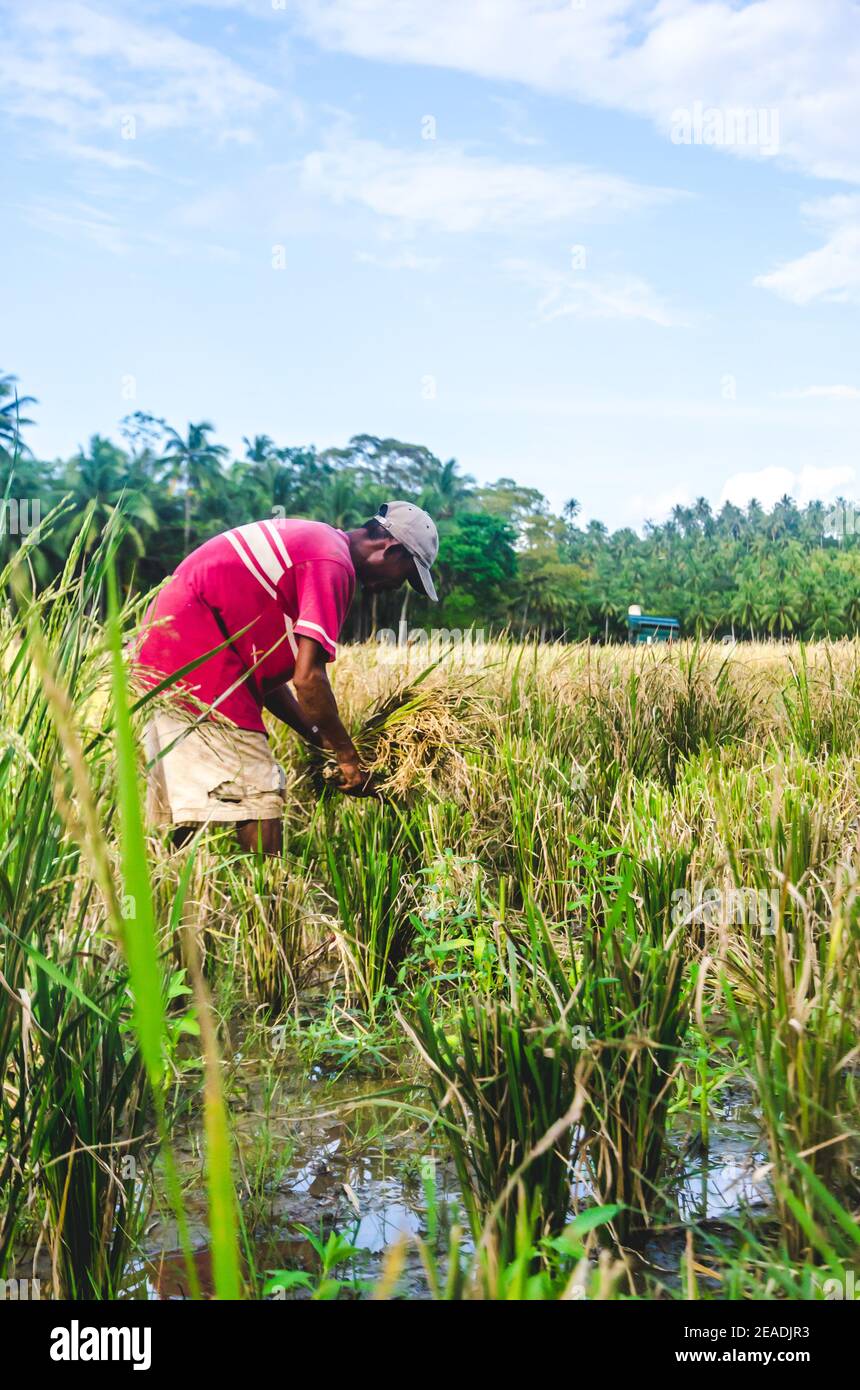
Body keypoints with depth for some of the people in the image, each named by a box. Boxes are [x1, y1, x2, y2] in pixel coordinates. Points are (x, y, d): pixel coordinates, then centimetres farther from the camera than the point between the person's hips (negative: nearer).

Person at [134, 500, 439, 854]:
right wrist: (347, 756, -5)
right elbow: (307, 677, -17)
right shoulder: (334, 560, -11)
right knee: (259, 799, -12)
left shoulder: (308, 540, 19)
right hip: (194, 656, -11)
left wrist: (321, 740, 15)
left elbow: (265, 671, 18)